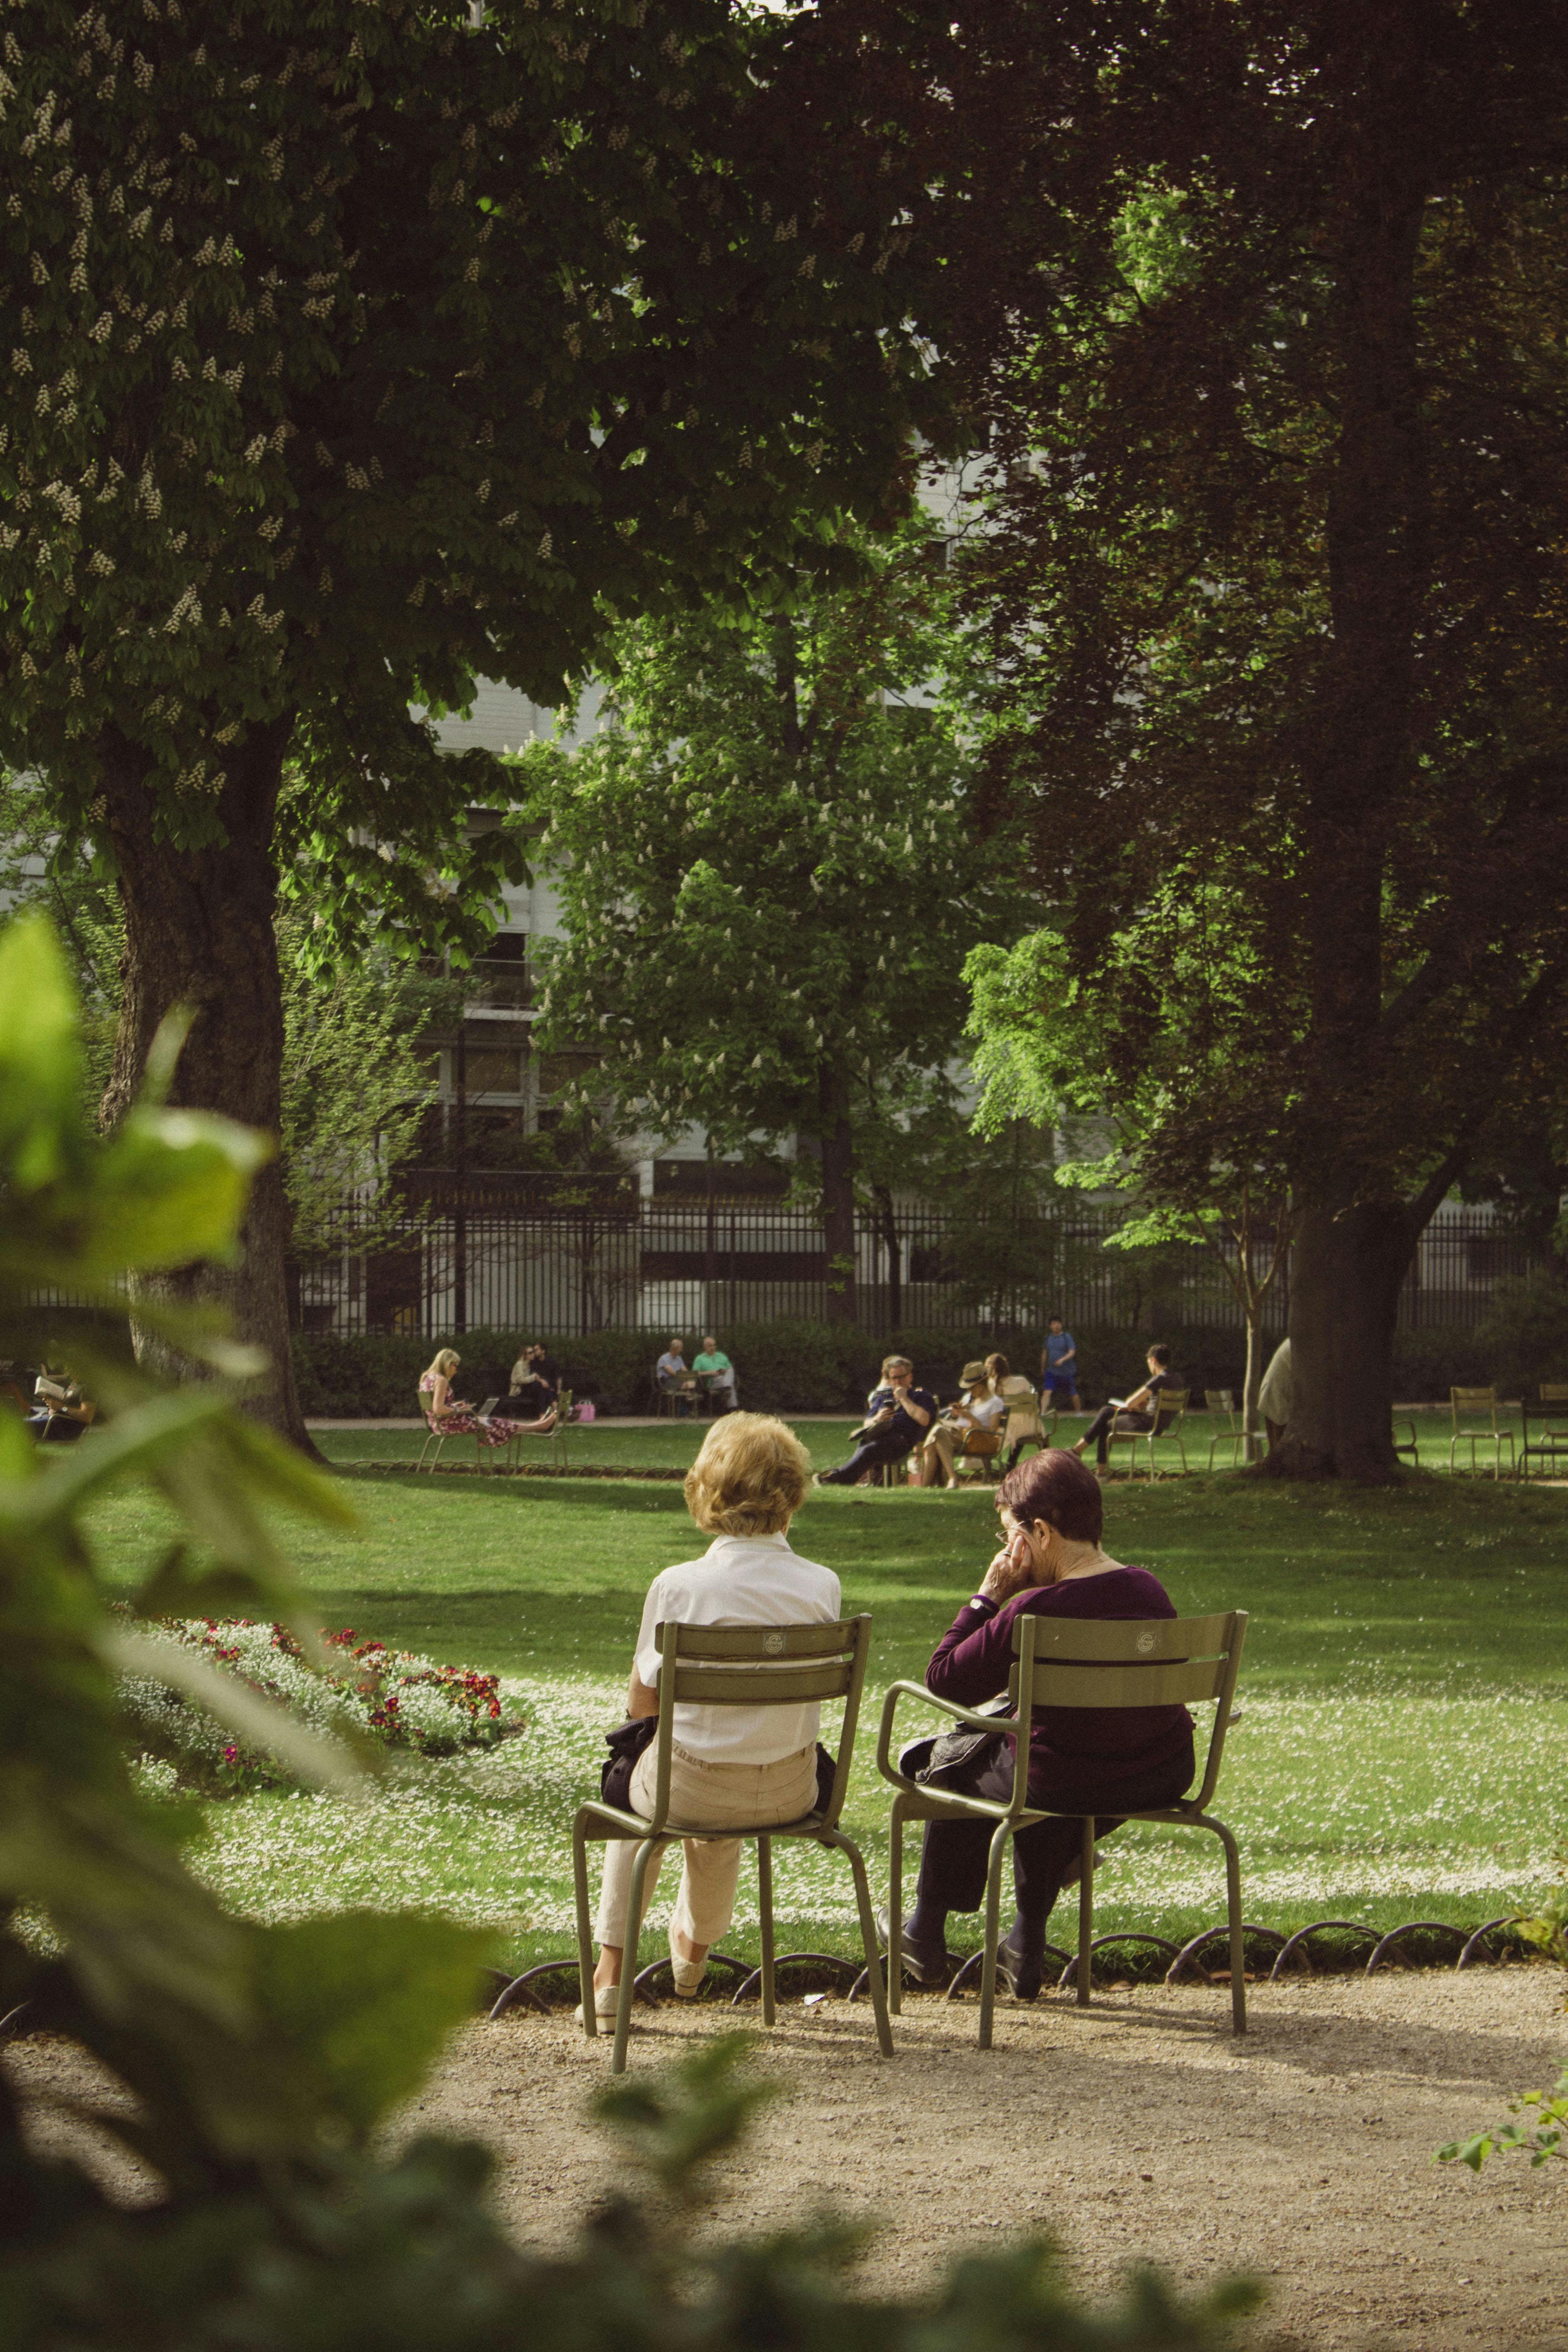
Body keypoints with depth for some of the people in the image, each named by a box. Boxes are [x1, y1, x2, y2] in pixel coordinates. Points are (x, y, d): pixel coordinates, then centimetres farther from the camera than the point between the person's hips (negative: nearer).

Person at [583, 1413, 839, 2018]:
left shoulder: (677, 1587, -17)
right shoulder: (820, 1586, -10)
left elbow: (641, 1702, -8)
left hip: (692, 1790, -2)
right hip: (791, 1792, 3)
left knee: (633, 1778, 34)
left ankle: (611, 1969, 32)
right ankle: (694, 1947, 61)